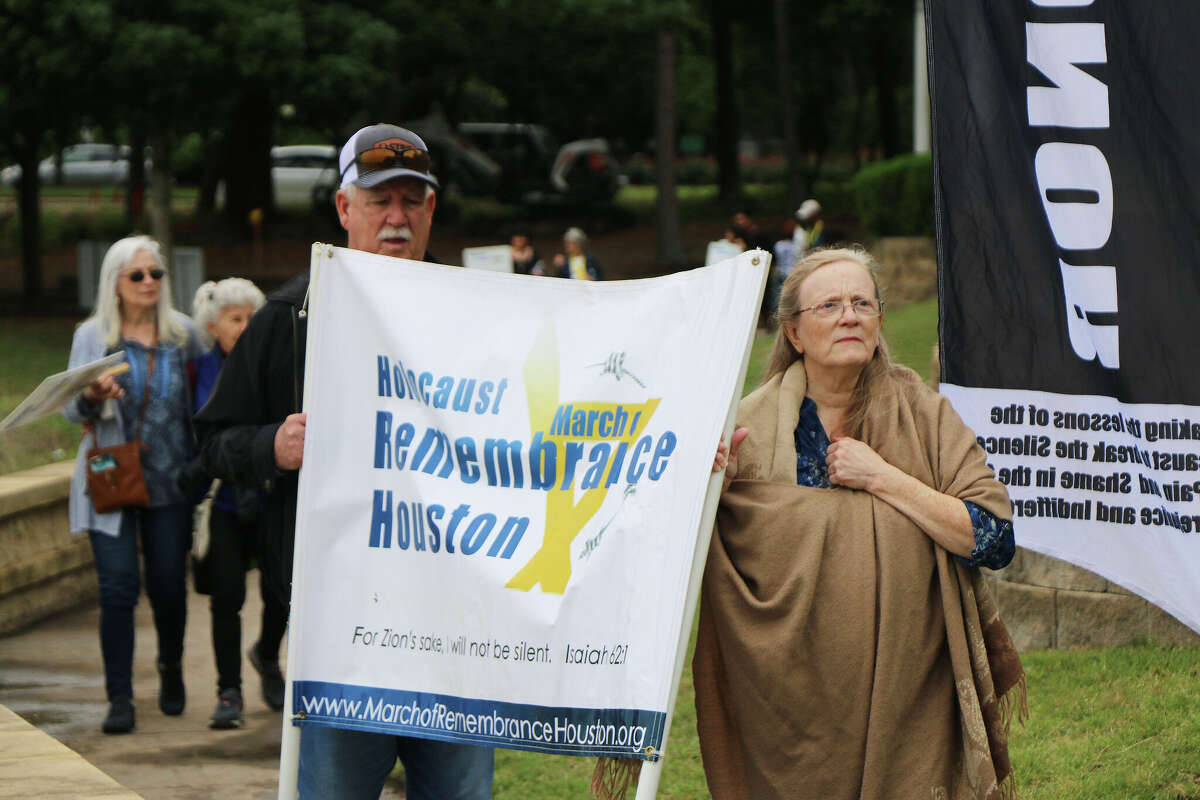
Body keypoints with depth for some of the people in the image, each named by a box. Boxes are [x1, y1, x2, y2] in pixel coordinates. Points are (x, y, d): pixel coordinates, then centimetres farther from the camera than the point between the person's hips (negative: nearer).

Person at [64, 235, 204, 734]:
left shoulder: (182, 333, 6)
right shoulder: (93, 336, 2)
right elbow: (71, 411, -1)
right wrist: (92, 398, -24)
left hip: (170, 482, 1)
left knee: (169, 584, 4)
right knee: (118, 586, -8)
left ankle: (171, 670, 31)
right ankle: (119, 698, -3)